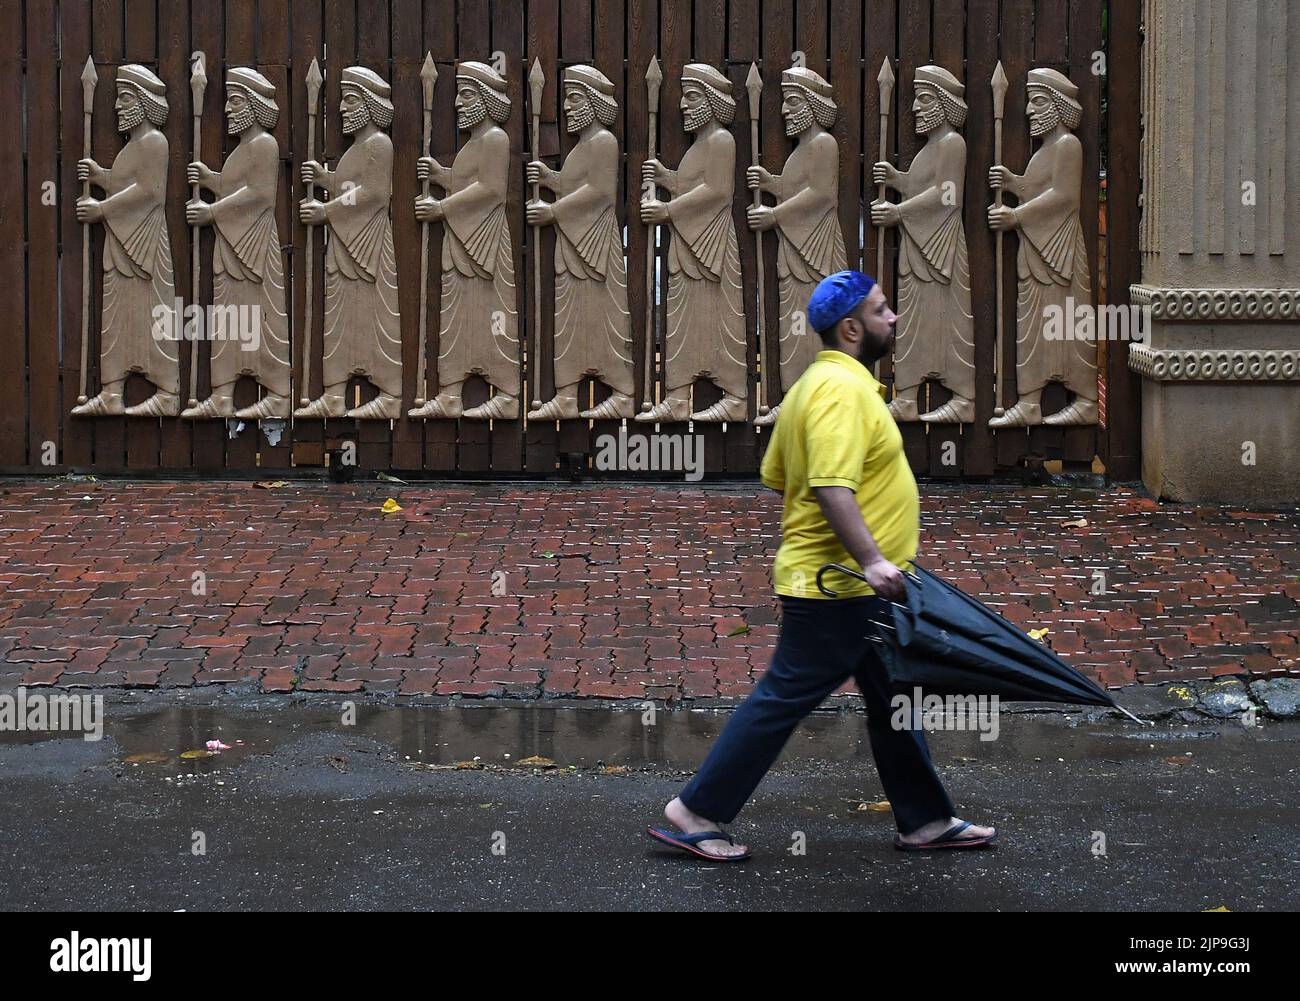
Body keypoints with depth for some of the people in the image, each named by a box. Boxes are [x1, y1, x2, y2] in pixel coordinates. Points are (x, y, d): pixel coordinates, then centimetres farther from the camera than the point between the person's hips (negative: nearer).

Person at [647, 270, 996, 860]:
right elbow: (832, 487, -30)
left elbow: (777, 475, 18)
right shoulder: (842, 388, -19)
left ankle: (925, 822, 24)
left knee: (893, 700, 16)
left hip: (853, 589, 11)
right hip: (839, 588, -11)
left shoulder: (817, 384, 13)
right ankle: (696, 811, 4)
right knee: (783, 700, -4)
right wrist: (872, 559, -34)